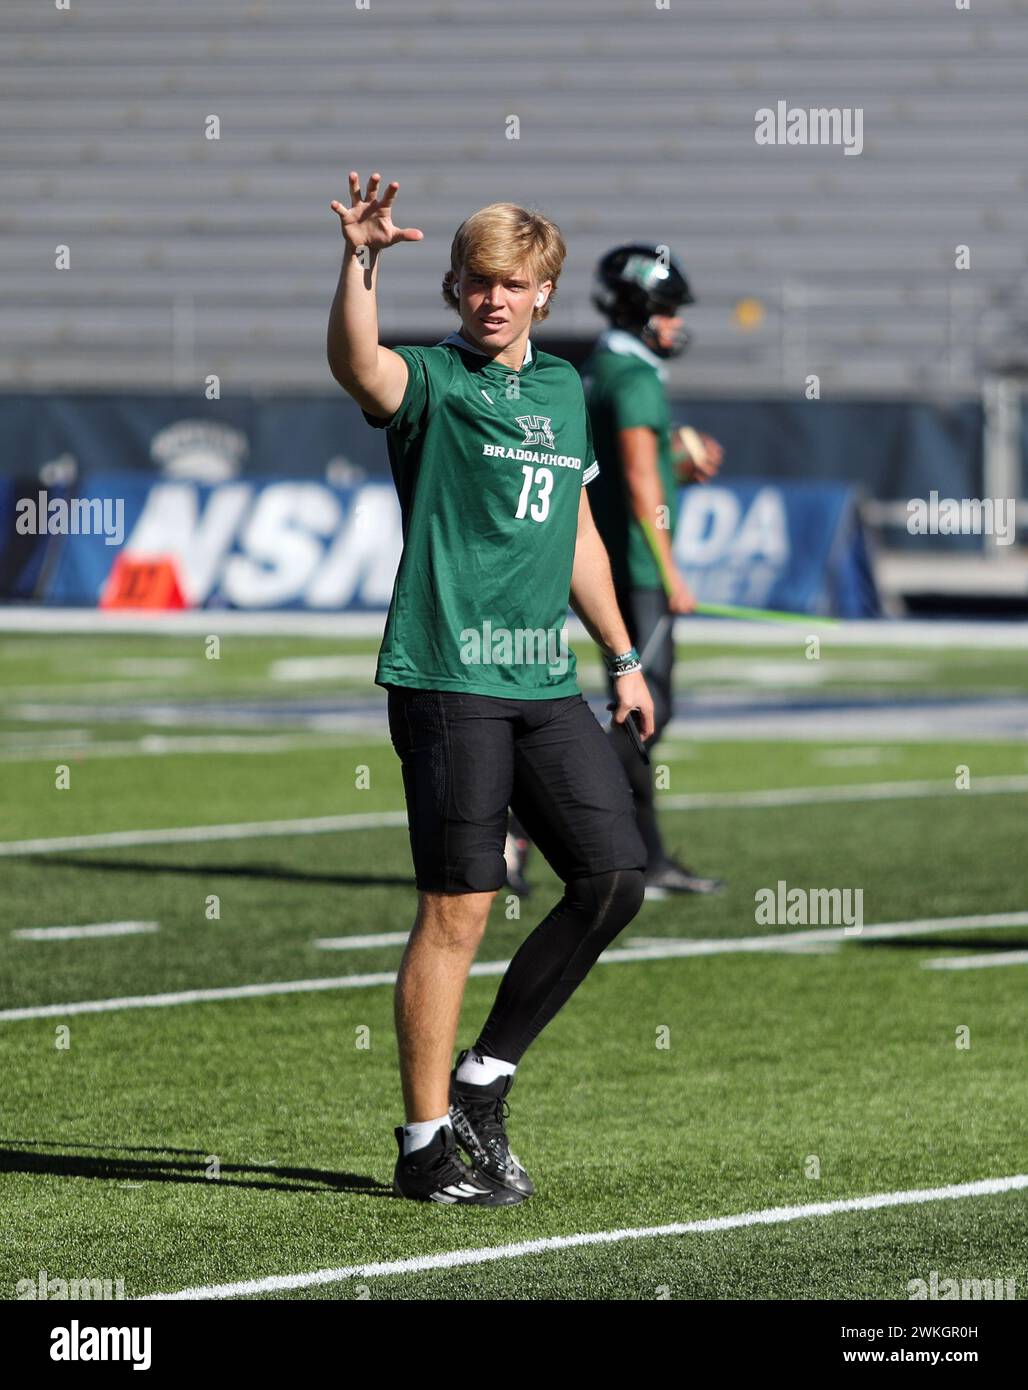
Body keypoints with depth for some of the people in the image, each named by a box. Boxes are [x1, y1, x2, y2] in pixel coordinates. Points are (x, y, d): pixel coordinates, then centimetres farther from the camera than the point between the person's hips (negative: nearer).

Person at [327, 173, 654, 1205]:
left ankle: (483, 1078, 16)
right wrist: (360, 262, -44)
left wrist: (623, 656, 29)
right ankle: (427, 1145, 3)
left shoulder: (562, 388, 17)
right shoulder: (430, 383, -4)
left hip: (545, 682, 7)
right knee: (457, 908, -5)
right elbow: (356, 365, -28)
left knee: (614, 876, 1)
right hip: (448, 680, -7)